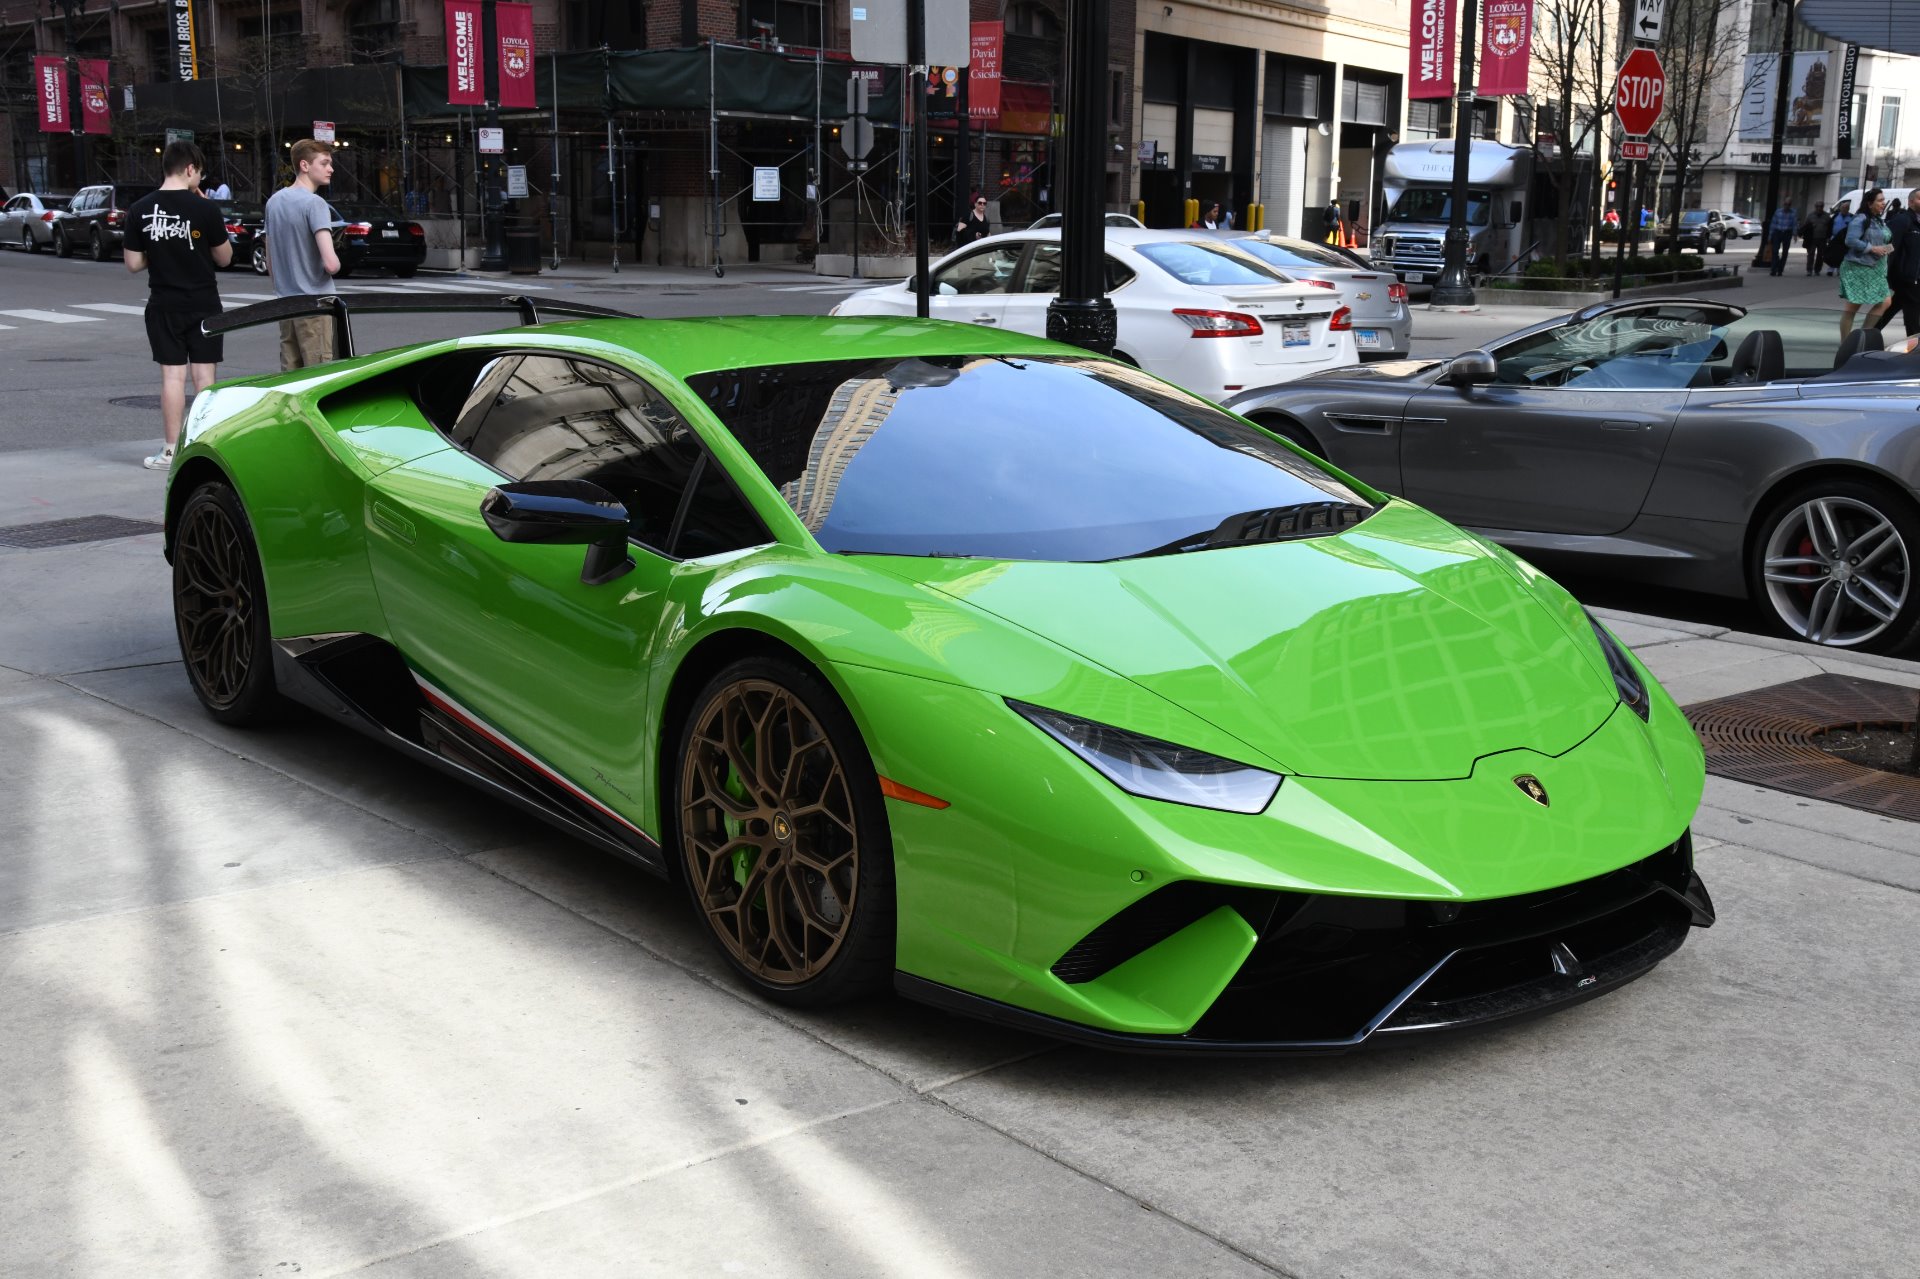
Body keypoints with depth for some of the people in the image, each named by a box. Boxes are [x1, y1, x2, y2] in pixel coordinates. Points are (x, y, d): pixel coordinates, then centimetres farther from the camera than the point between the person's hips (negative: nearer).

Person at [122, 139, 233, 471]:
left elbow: (134, 264, 1)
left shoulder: (140, 210, -2)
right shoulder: (204, 208, -10)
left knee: (172, 374, 5)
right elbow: (224, 257, -1)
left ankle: (172, 451, 6)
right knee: (204, 373, 3)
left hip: (163, 304, 2)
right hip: (203, 303, -2)